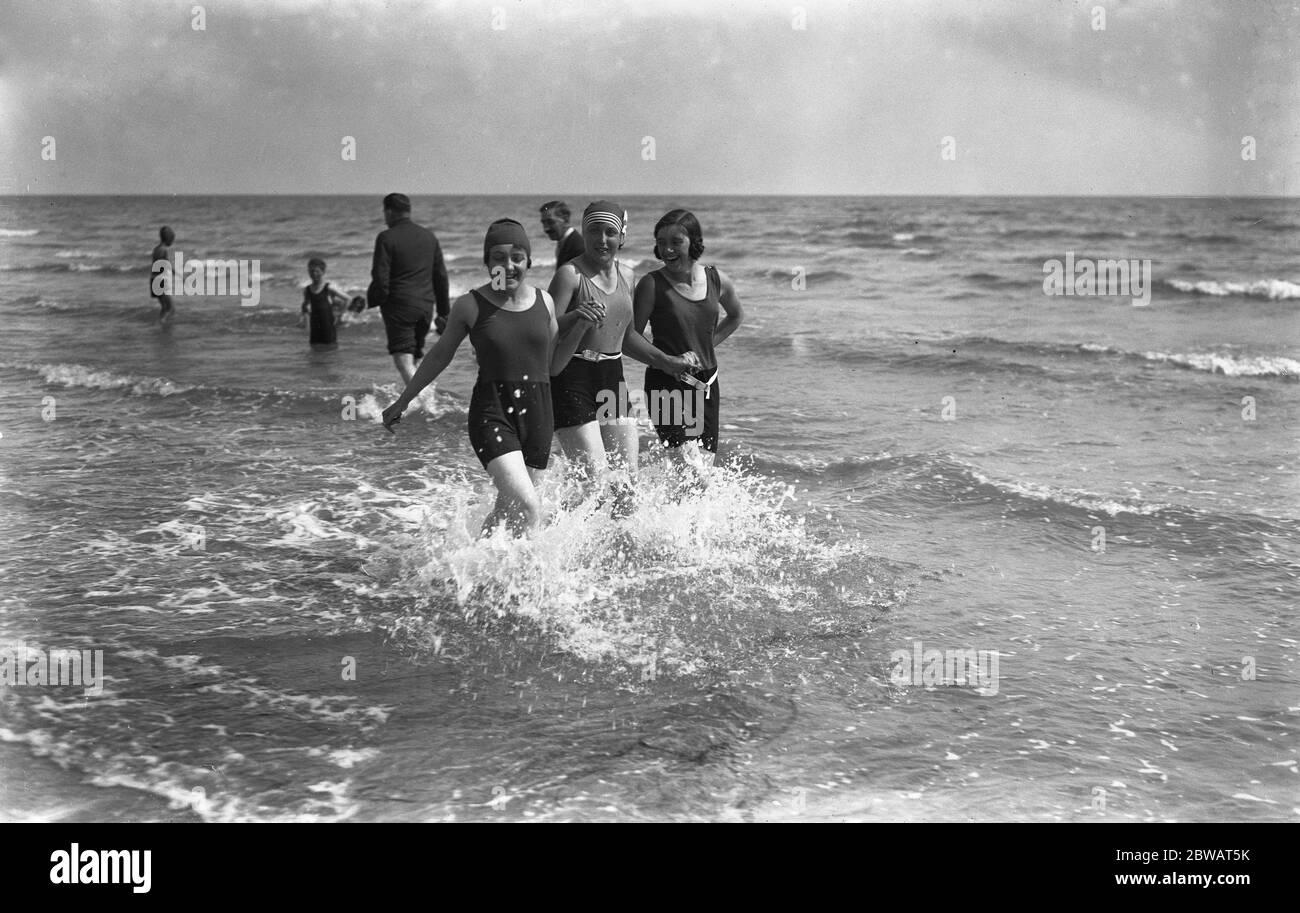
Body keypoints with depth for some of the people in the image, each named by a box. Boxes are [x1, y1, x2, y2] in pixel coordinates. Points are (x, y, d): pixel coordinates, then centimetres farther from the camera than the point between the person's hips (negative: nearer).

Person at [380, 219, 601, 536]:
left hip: (537, 414, 4)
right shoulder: (471, 306, -3)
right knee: (528, 508, -20)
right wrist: (402, 402, 17)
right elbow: (438, 357, 10)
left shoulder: (544, 302, 6)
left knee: (509, 511, 9)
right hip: (491, 414, -4)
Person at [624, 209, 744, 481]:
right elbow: (629, 337, -8)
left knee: (706, 464, 5)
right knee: (694, 477, -19)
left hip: (706, 384, 5)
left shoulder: (718, 280, 3)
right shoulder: (652, 284, -8)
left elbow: (736, 315, 25)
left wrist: (708, 344, 13)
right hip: (667, 386, -5)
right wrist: (668, 361, -20)